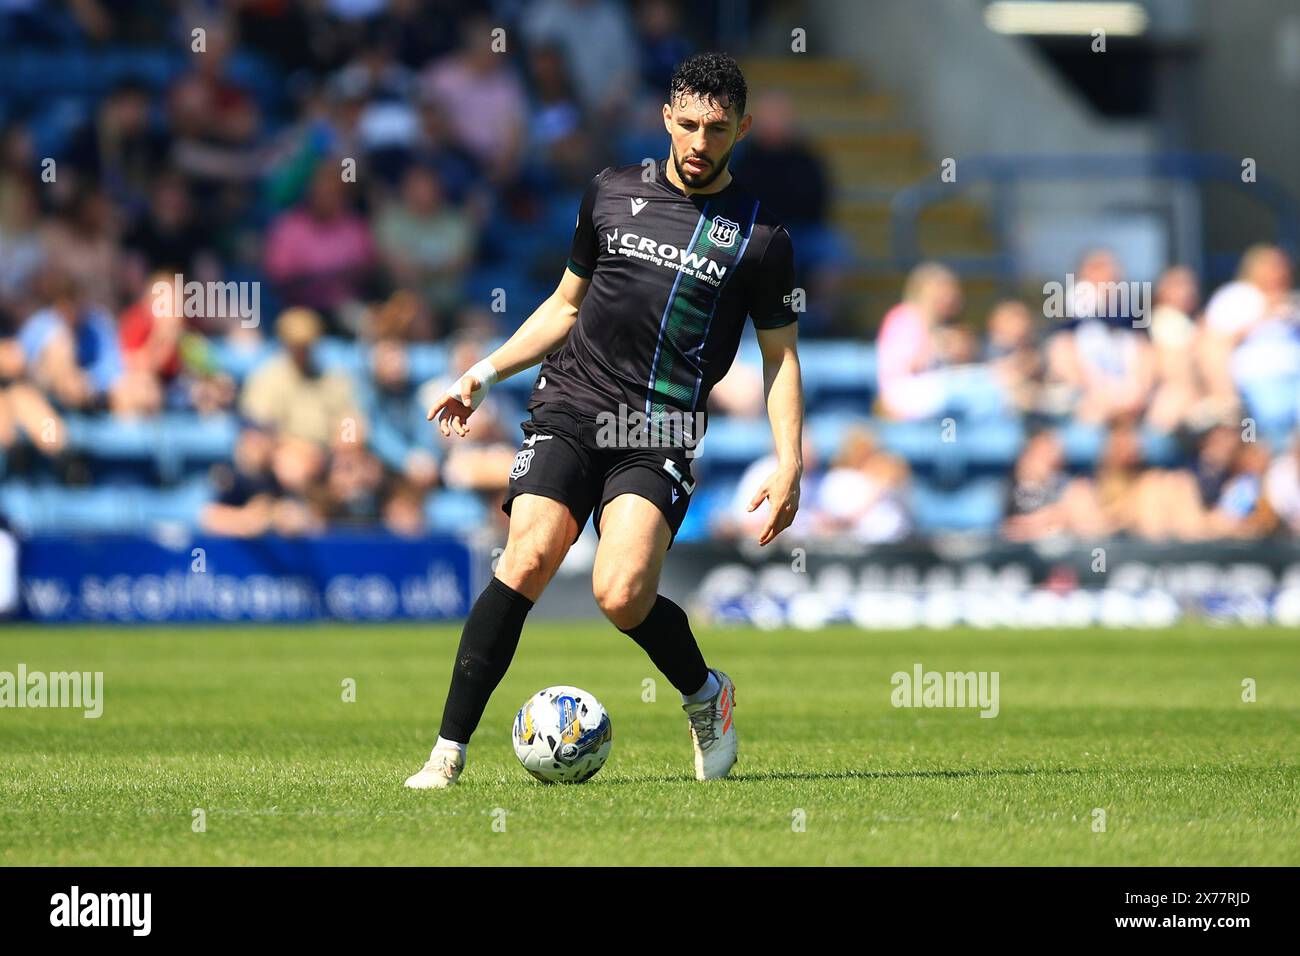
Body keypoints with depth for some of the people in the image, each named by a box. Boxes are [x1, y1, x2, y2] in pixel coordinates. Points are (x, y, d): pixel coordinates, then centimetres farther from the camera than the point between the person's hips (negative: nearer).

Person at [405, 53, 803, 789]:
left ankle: (707, 695, 11)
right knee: (528, 560, -19)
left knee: (622, 594, -21)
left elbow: (781, 356, 10)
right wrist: (487, 373, 17)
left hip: (661, 434, -2)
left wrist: (789, 464, 0)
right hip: (571, 404, 2)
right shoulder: (613, 194, 12)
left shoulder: (760, 237, 5)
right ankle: (449, 750, -15)